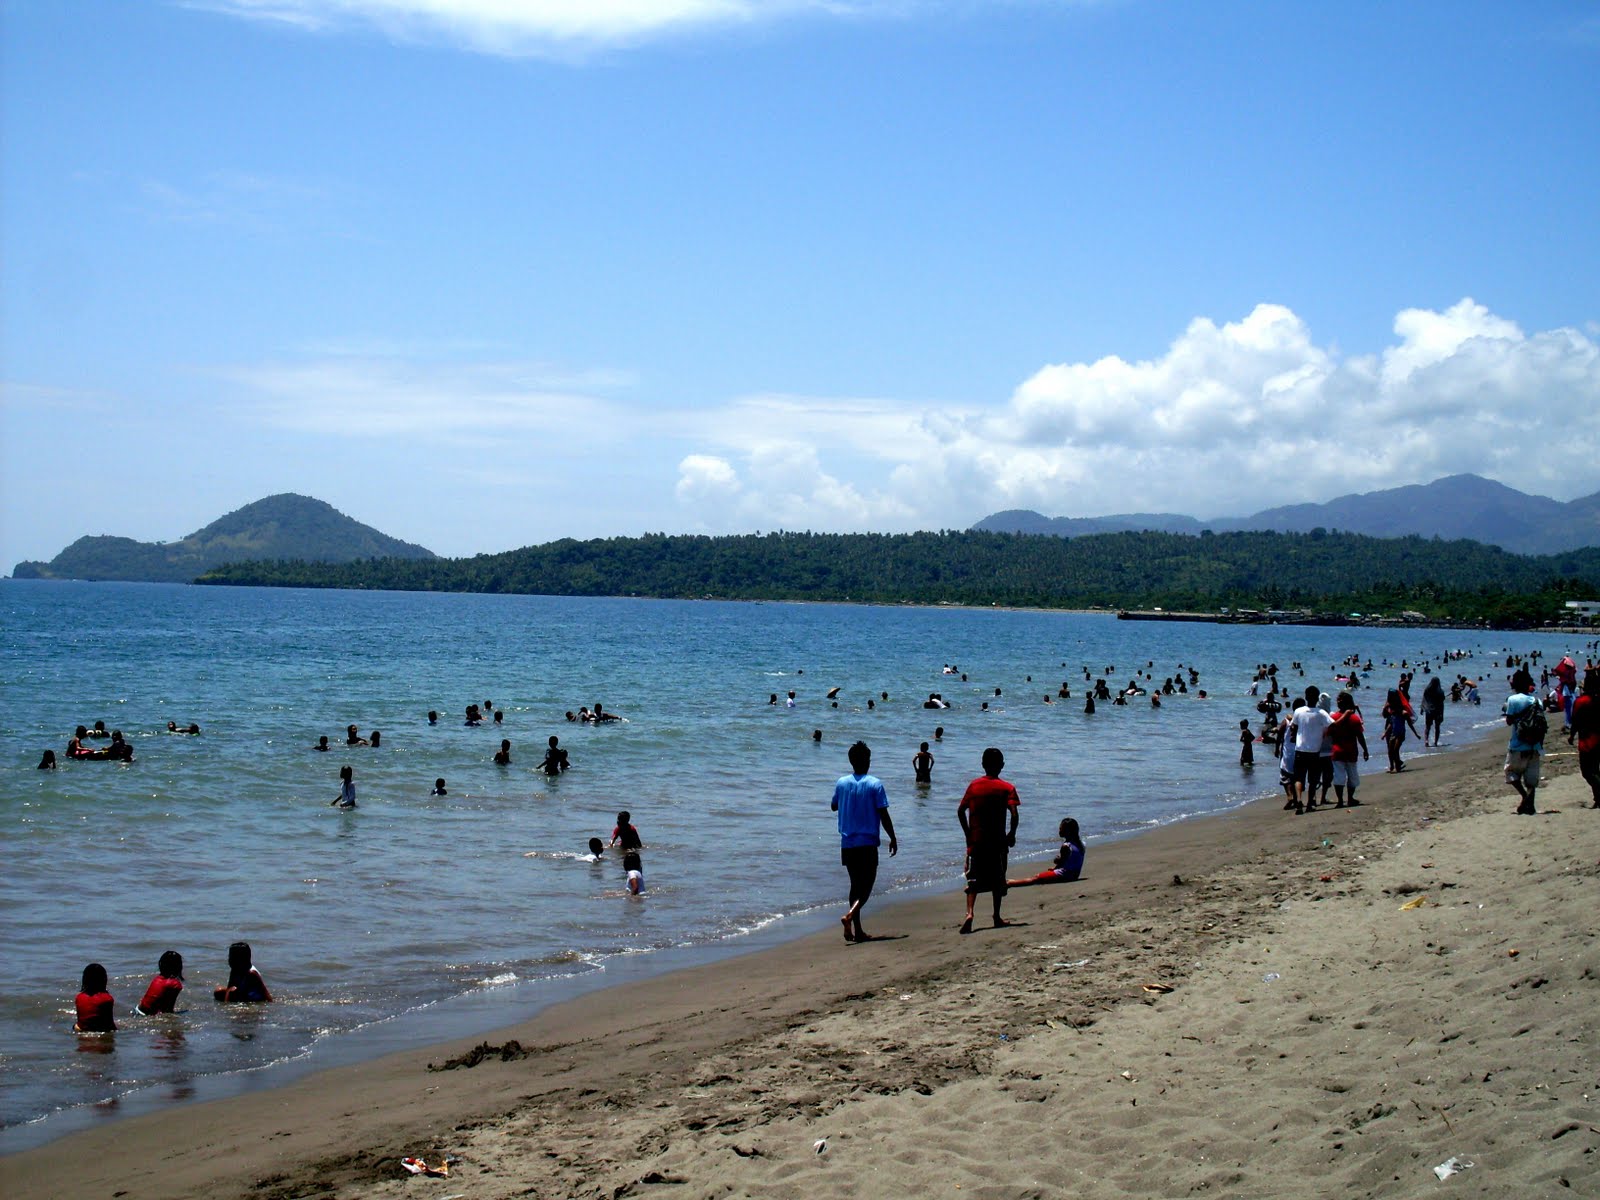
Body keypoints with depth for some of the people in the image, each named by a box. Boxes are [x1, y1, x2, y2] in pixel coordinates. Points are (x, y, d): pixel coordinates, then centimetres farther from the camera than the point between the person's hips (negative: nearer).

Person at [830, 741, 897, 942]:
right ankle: (849, 915, -24)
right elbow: (883, 815, -9)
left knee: (856, 884, 14)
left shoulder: (842, 783, 2)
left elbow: (834, 806, 19)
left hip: (847, 843, 4)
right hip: (868, 843, -4)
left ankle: (857, 929, 12)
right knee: (866, 886, 2)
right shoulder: (875, 784, -9)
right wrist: (893, 839, 0)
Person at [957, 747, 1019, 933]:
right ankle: (997, 918, 18)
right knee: (997, 880, 12)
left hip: (976, 840, 2)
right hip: (997, 841, -1)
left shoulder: (974, 785, 3)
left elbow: (961, 811, 2)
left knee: (973, 878, 3)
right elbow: (1014, 814, -16)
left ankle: (969, 913, -18)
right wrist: (1012, 835, -2)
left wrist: (968, 834, 11)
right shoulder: (1006, 788, -5)